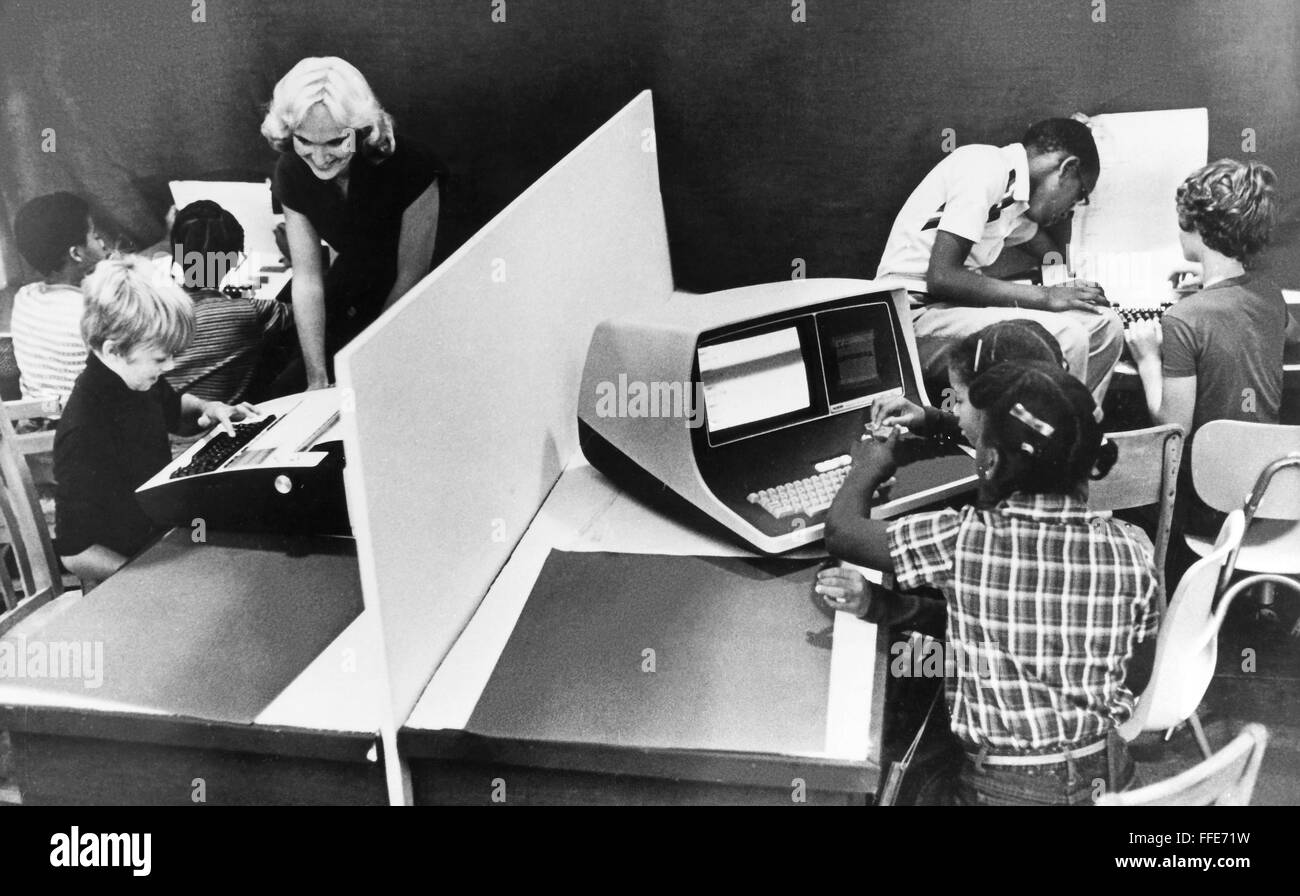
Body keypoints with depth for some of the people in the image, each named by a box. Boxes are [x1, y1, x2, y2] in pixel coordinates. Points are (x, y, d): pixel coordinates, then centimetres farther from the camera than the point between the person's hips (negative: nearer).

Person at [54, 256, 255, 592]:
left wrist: (205, 407, 4)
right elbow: (76, 554, -23)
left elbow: (173, 407, 25)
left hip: (163, 530, 9)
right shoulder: (84, 434, -27)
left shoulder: (138, 380, -1)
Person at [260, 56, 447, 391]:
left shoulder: (408, 165, -28)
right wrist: (317, 380, -20)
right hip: (347, 297, 4)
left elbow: (412, 275, -19)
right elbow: (307, 279, -13)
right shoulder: (291, 172, -13)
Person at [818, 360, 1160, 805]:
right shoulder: (1132, 551, -11)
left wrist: (869, 467, 17)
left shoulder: (962, 541, -22)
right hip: (1105, 772, 4)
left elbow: (840, 530, -8)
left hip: (1006, 786, -4)